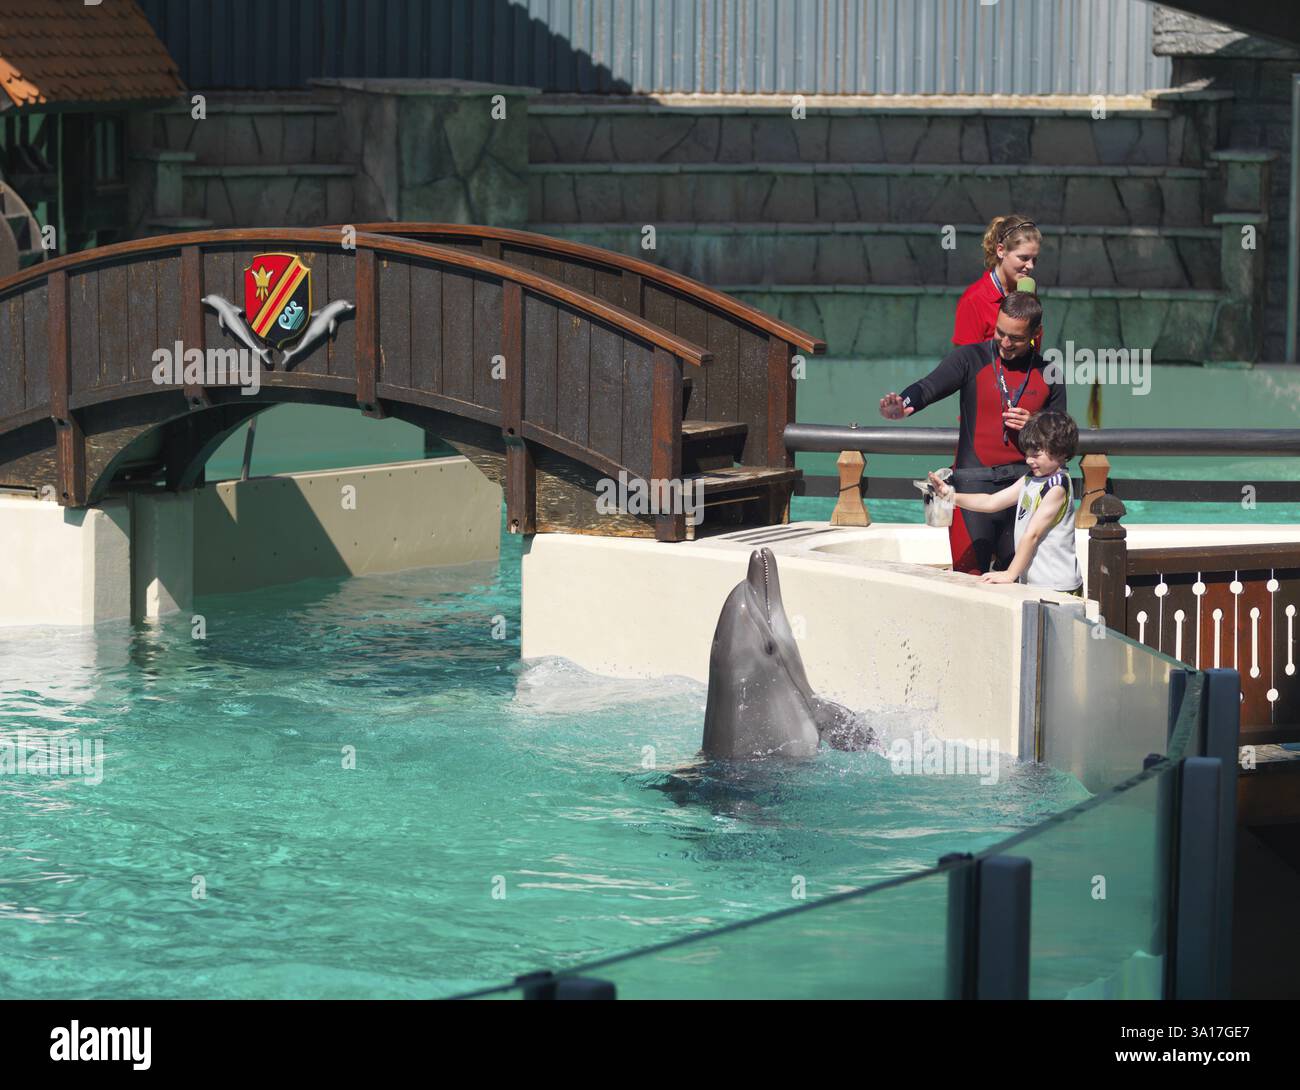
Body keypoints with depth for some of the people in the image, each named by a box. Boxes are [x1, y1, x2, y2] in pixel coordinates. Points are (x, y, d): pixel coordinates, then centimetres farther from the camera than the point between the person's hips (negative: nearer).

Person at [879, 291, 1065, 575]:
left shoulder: (1048, 376, 11)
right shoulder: (971, 358, 3)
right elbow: (930, 387, -14)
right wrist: (904, 405, -37)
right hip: (974, 482, -3)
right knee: (970, 577, -10)